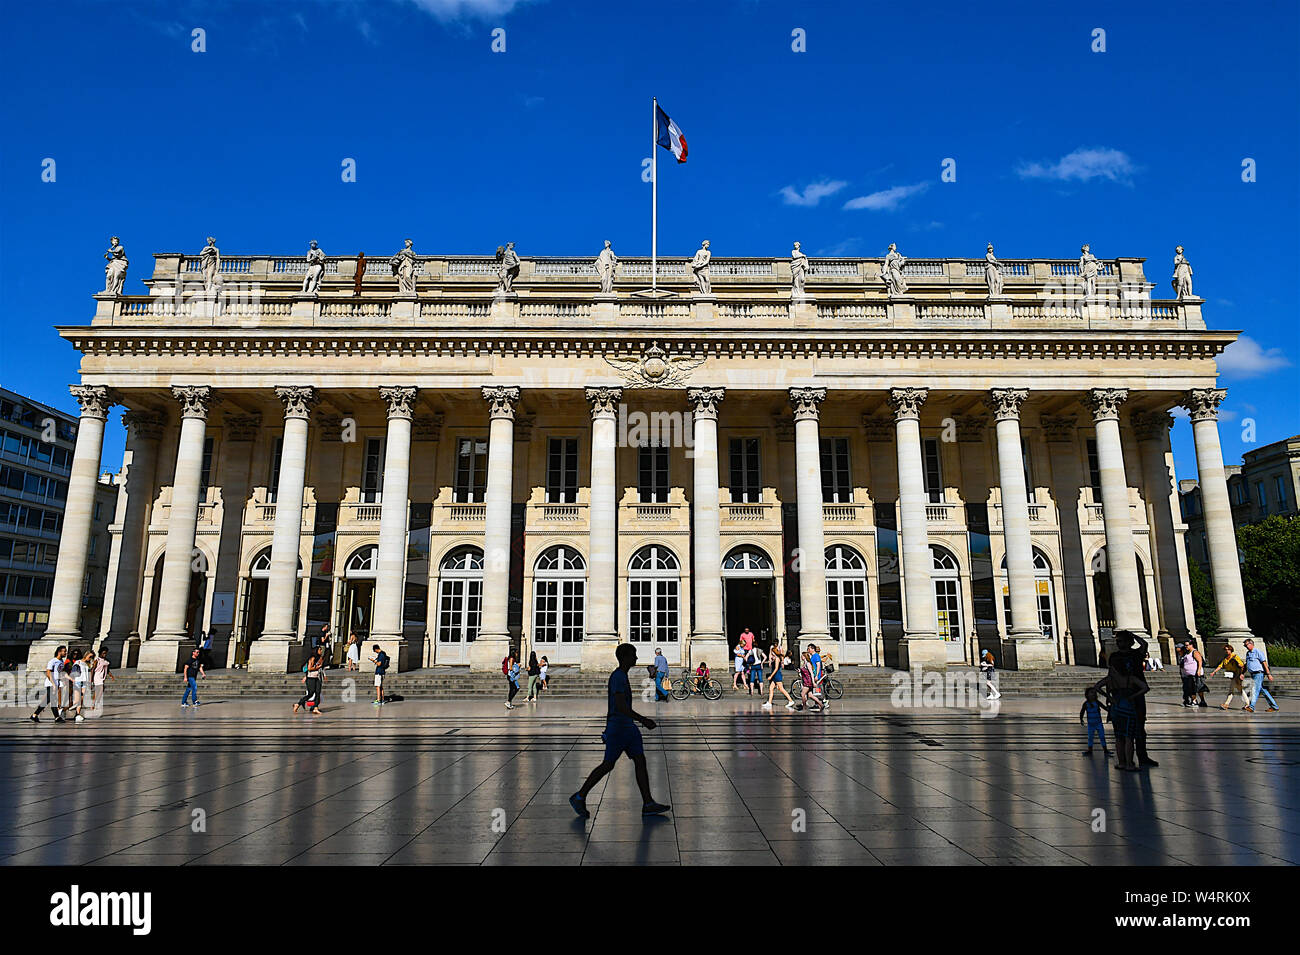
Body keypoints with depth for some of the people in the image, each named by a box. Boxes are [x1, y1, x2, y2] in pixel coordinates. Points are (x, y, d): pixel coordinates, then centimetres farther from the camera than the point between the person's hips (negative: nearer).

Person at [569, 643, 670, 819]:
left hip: (628, 728, 9)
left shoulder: (622, 676, 13)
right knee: (608, 765, -1)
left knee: (640, 761, 2)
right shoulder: (617, 677, -17)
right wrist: (643, 720, -27)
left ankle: (648, 804, 2)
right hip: (617, 728, -9)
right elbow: (621, 706, -26)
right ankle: (579, 797, 13)